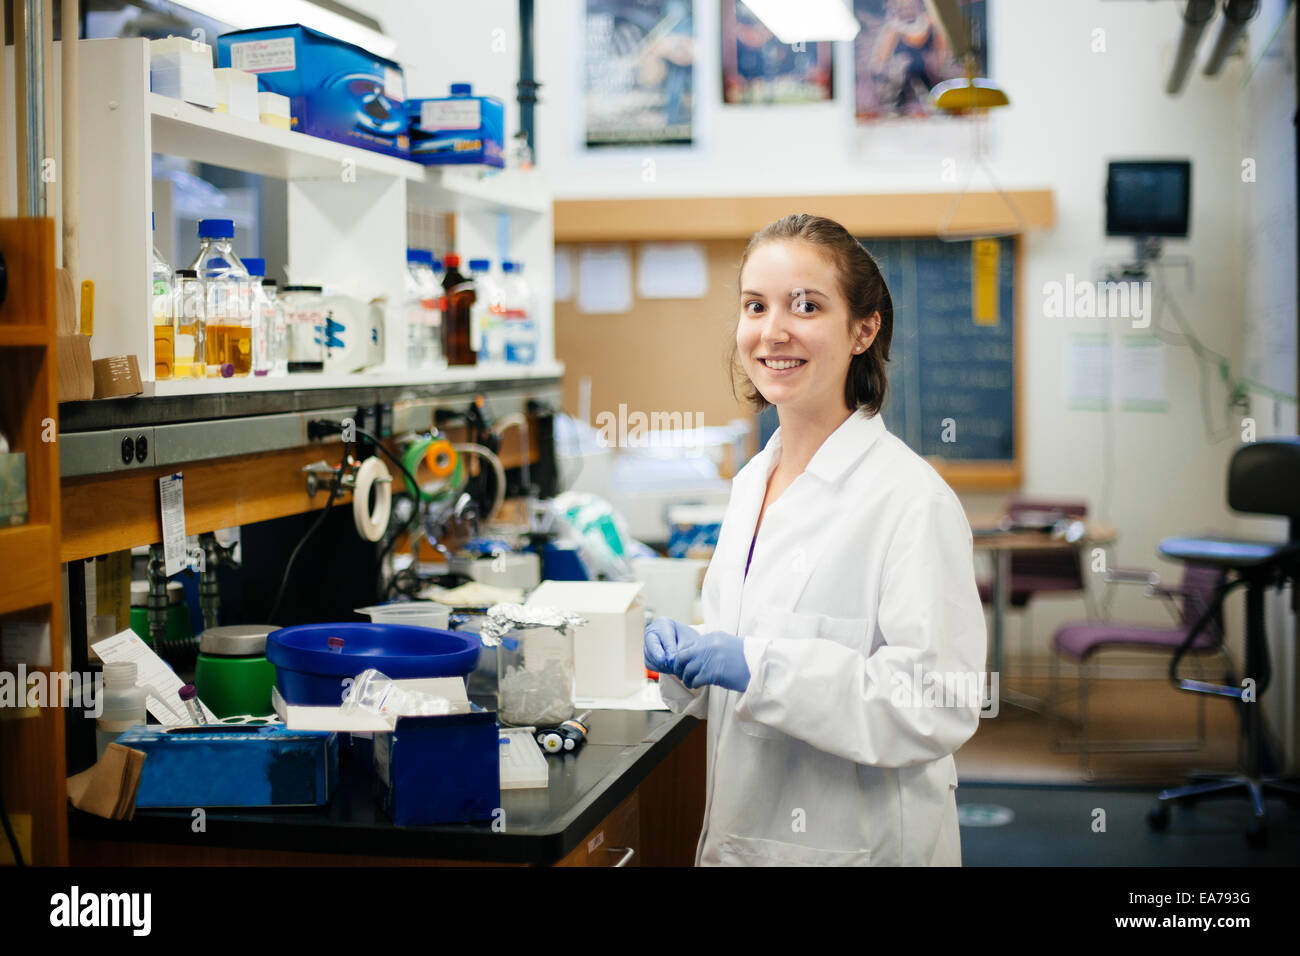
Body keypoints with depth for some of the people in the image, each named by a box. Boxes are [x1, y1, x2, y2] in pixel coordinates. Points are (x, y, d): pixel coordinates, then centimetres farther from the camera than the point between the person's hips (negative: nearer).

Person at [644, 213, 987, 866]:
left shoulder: (913, 499, -18)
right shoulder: (751, 481, 6)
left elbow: (938, 709, -24)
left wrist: (758, 666, -27)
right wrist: (684, 654, -4)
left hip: (857, 843, -7)